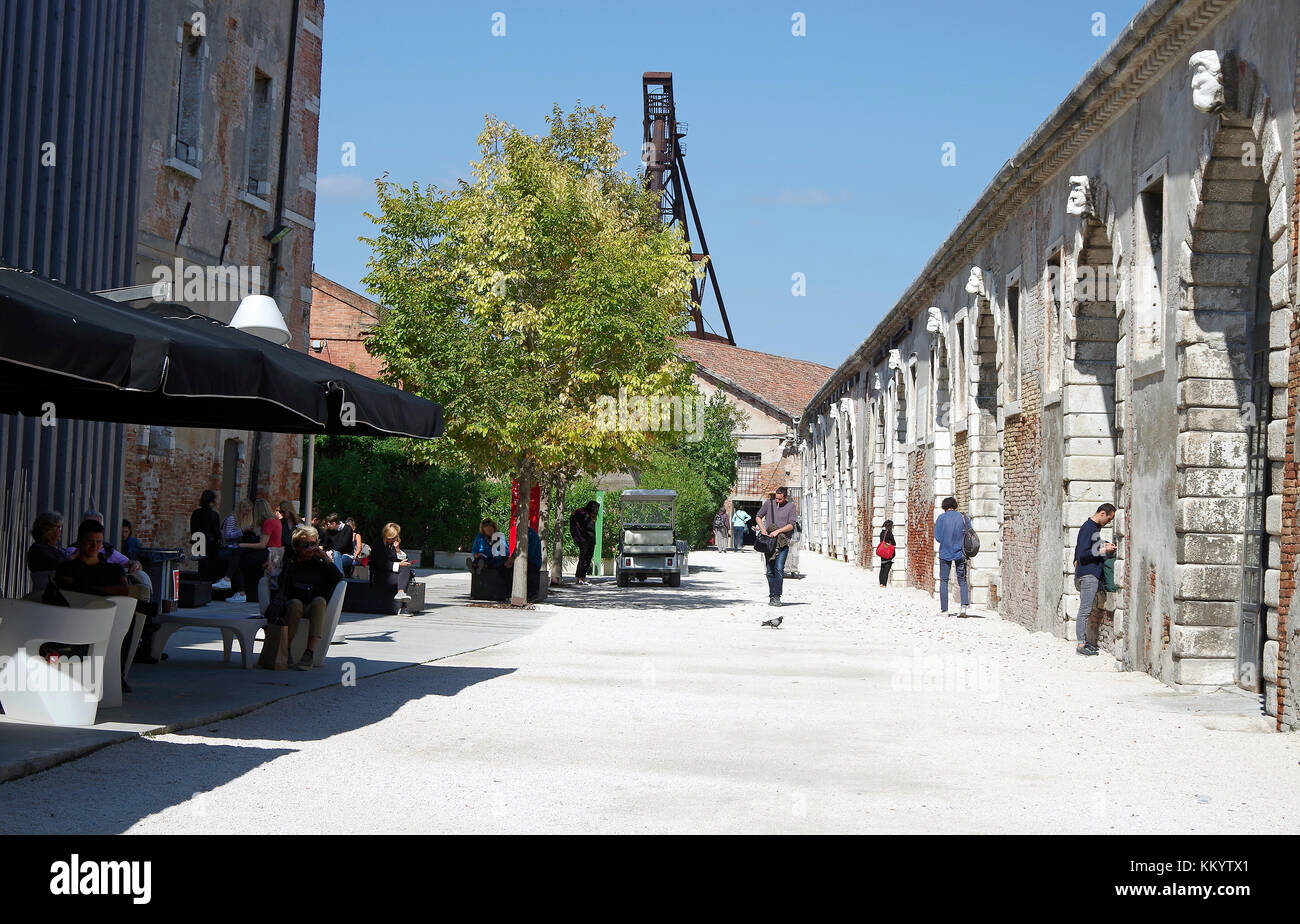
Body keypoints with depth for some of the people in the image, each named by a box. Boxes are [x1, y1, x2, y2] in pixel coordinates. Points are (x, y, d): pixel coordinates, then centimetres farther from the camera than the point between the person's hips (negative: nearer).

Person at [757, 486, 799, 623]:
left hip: (783, 541, -3)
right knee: (770, 571, 3)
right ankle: (772, 596, 11)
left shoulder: (791, 506, 0)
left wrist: (778, 531, -16)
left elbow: (791, 525, -5)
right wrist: (762, 528, 0)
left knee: (779, 569, -14)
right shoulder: (769, 503, 7)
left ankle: (777, 597, -13)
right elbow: (759, 516, 17)